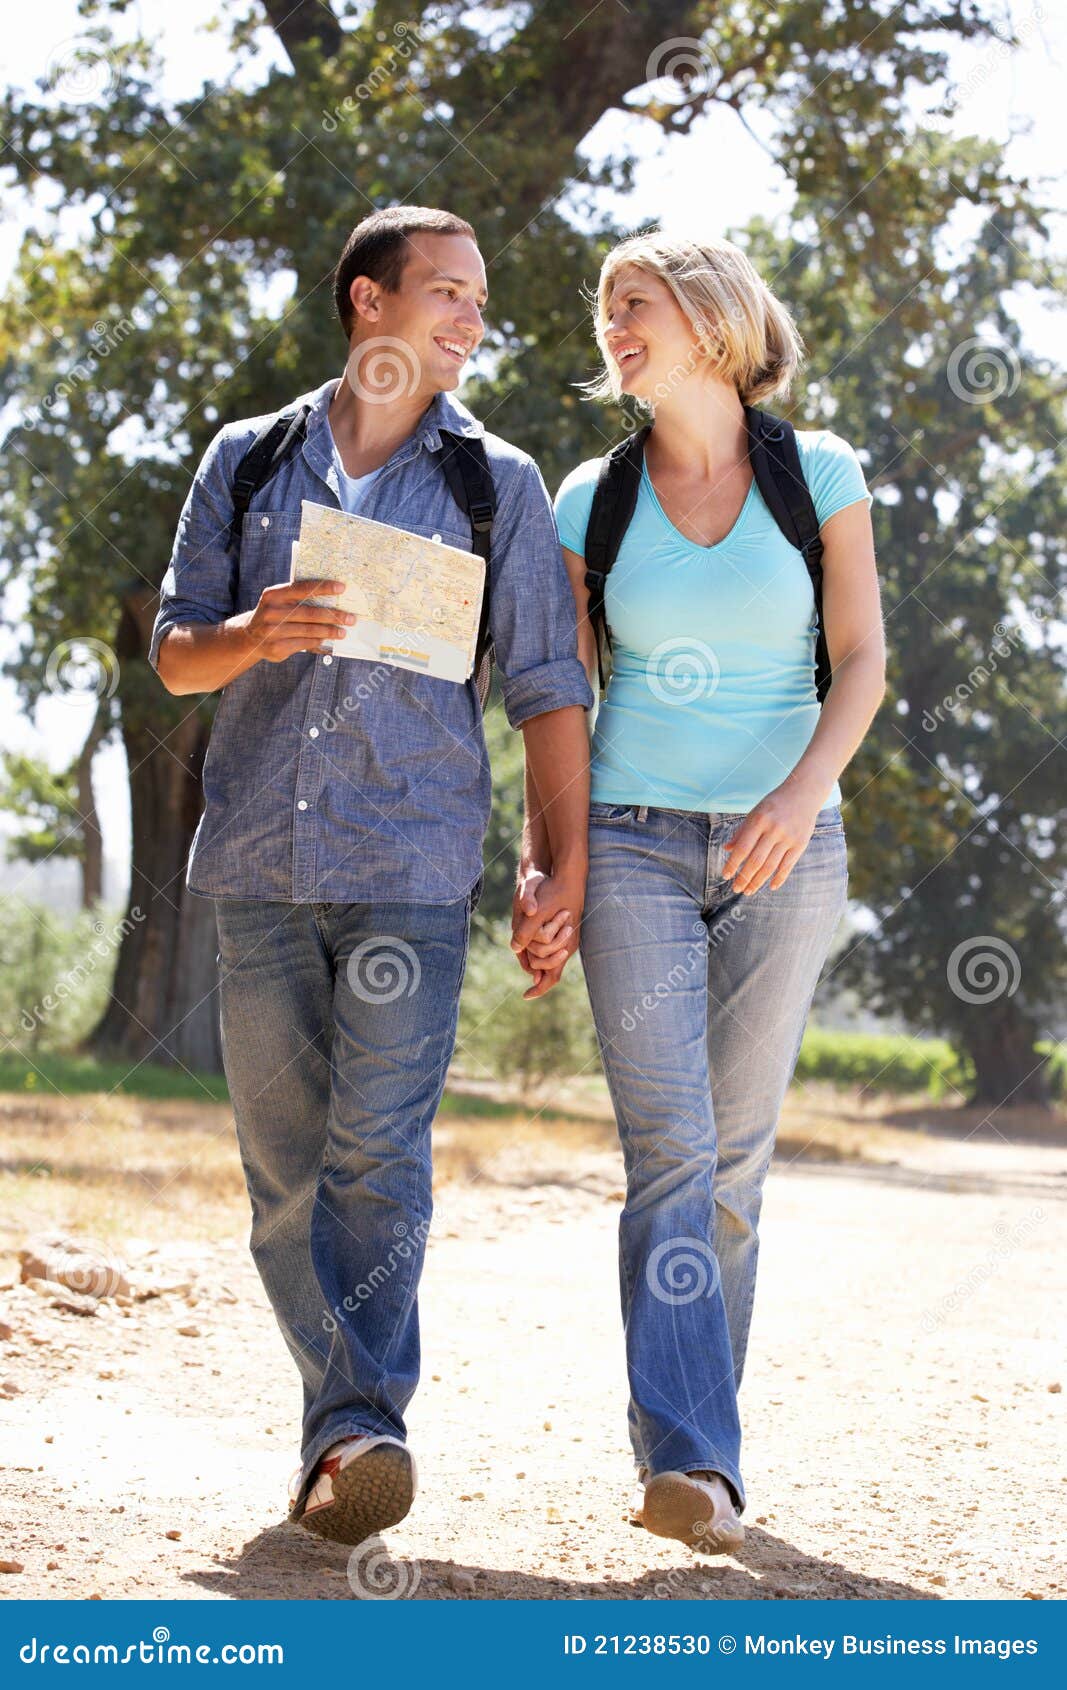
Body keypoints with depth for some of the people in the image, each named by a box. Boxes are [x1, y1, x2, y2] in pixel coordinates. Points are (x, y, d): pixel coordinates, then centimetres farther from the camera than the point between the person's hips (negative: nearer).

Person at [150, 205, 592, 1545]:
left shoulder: (496, 482, 11)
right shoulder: (248, 462, 14)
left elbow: (547, 682, 9)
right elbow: (173, 652, 13)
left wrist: (568, 859, 0)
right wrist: (253, 637, -10)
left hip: (413, 865, -2)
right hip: (259, 858, 2)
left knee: (377, 1152, -14)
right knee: (282, 1170, 3)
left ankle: (353, 1433, -19)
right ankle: (349, 1420, 14)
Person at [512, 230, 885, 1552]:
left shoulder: (818, 473, 3)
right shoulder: (592, 500, 6)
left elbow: (863, 661, -2)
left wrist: (805, 790, -19)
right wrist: (538, 867, -1)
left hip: (782, 849, 0)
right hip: (634, 844, 0)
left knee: (734, 1156, 2)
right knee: (670, 1146, -12)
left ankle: (686, 1445, 13)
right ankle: (691, 1461, -18)